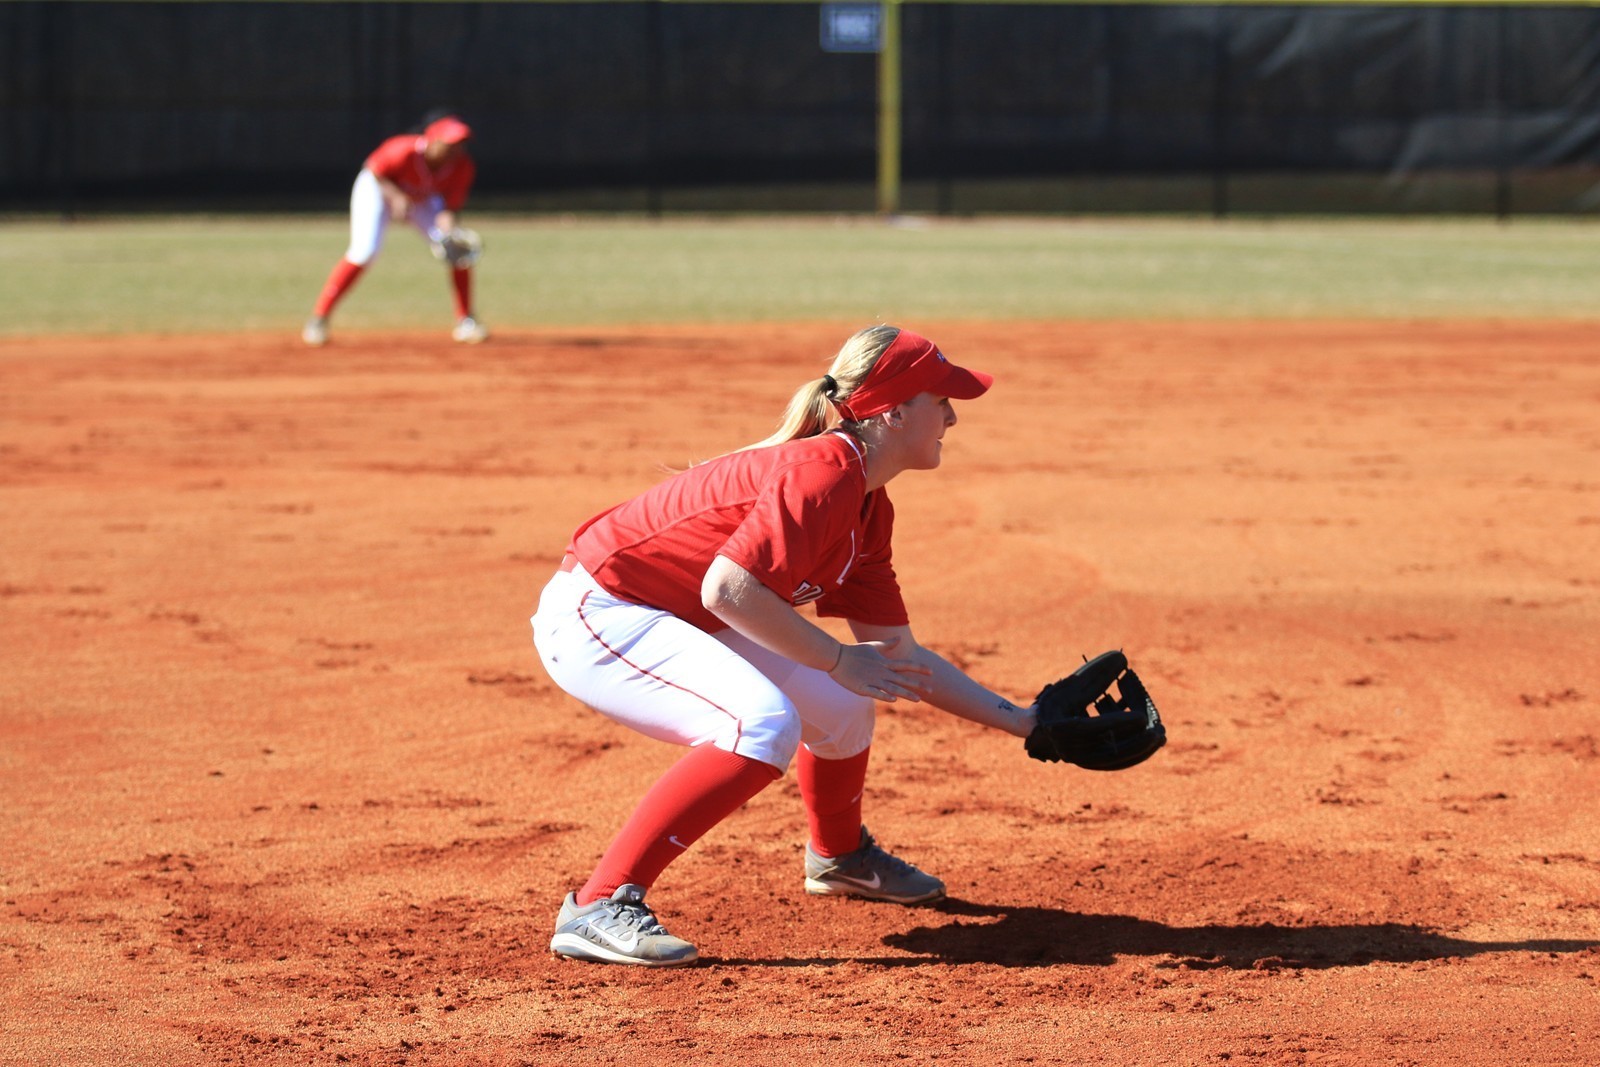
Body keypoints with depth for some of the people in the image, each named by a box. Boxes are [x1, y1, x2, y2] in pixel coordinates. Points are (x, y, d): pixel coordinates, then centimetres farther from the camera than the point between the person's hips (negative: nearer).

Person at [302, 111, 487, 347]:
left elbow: (451, 204, -21)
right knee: (363, 252, -23)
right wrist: (396, 196, -35)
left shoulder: (463, 166, -27)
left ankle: (466, 322, 6)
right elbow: (375, 170, -20)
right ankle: (318, 320, -12)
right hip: (378, 186, -4)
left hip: (421, 197, 4)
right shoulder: (403, 151, -39)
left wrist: (446, 224, -42)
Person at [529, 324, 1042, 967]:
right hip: (592, 616, -10)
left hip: (668, 623, 10)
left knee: (841, 706, 14)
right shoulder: (824, 474, -23)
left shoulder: (869, 508, 8)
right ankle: (599, 908, -30)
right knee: (763, 723, -29)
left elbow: (897, 657, 14)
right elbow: (728, 587, -32)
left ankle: (838, 857, 43)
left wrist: (1019, 721, 12)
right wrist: (838, 660, -23)